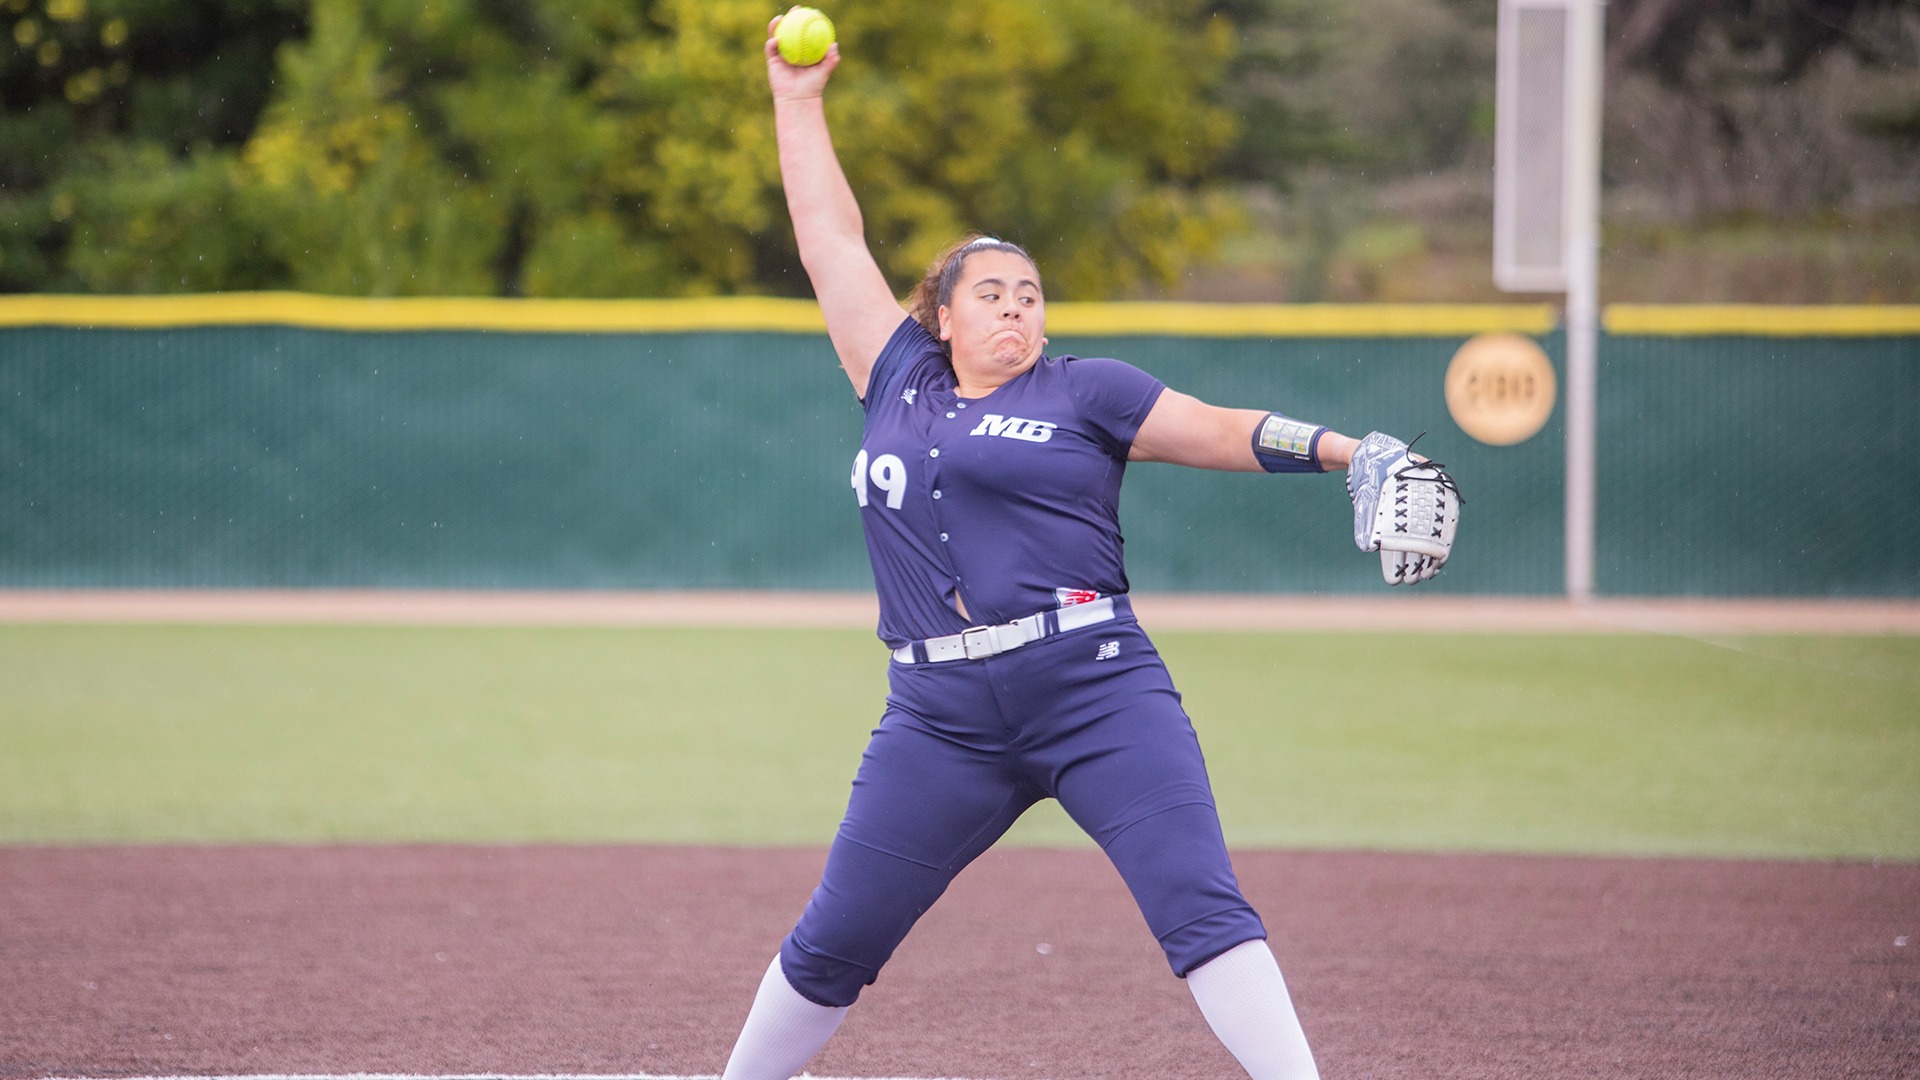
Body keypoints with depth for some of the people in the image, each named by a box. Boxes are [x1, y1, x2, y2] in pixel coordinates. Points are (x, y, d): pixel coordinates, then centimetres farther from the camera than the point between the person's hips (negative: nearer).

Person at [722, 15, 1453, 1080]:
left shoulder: (1083, 393, 8)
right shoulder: (900, 382, 17)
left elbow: (1224, 430, 0)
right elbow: (830, 241, 23)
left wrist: (1345, 451, -14)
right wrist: (798, 102, 26)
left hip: (1097, 694, -3)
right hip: (943, 719, 3)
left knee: (1202, 908, -16)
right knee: (830, 945, 6)